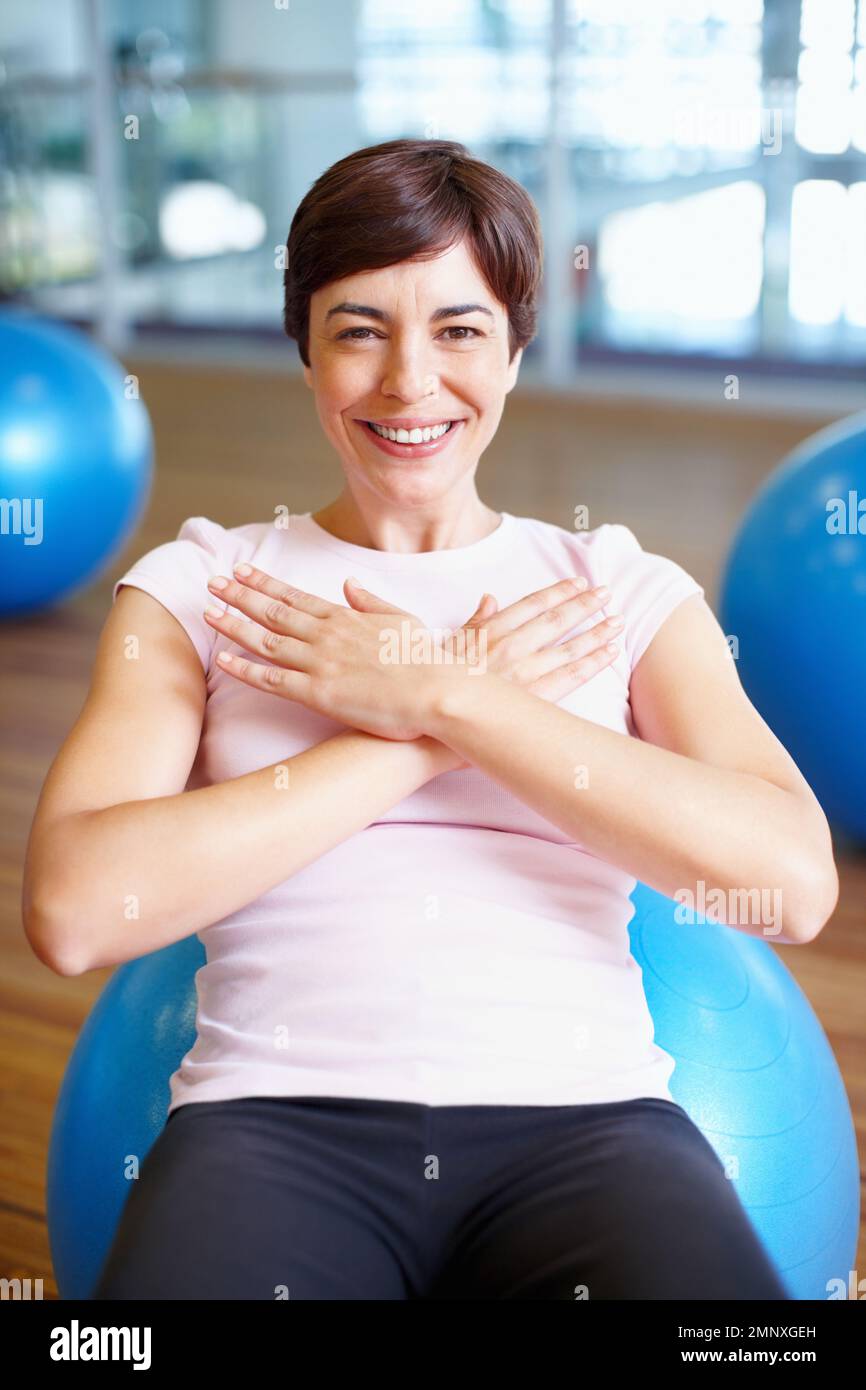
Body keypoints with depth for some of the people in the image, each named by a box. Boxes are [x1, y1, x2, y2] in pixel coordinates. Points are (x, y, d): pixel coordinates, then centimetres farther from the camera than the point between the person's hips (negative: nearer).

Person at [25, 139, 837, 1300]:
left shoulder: (626, 591, 12)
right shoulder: (198, 587, 11)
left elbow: (793, 880, -5)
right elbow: (76, 909, -5)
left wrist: (443, 695, -7)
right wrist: (425, 733, -5)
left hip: (581, 1115, 1)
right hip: (282, 1115, 0)